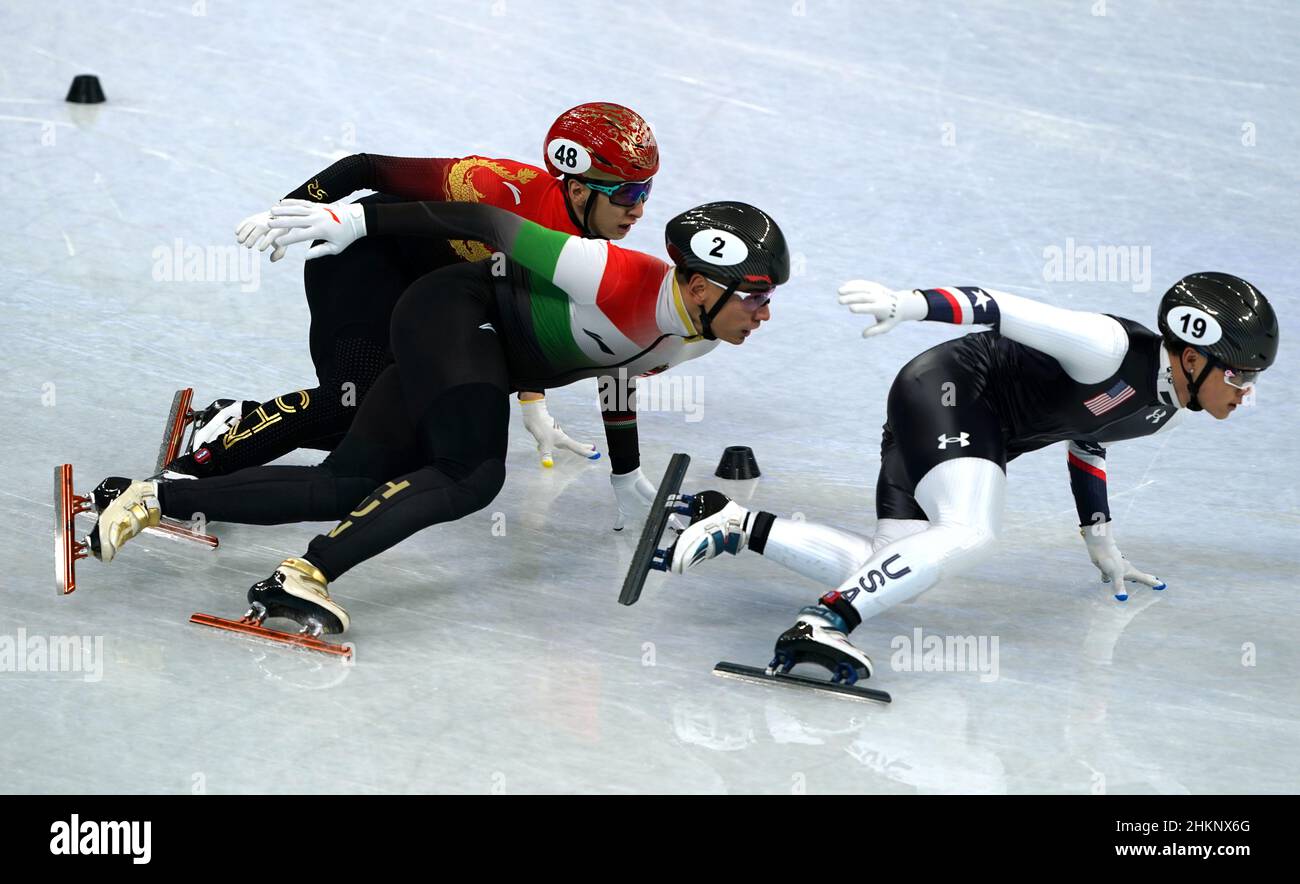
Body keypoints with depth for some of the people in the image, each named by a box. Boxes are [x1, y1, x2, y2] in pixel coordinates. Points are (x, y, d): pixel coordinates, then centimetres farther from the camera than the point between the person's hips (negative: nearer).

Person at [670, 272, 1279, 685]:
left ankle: (740, 526, 6)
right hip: (948, 391, -10)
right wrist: (915, 304, -40)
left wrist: (1101, 545, 32)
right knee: (971, 534, -34)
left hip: (984, 434, 10)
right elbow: (1010, 310, -27)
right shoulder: (1116, 350, -20)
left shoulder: (1166, 409, 9)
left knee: (889, 574, -2)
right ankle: (822, 625, -40)